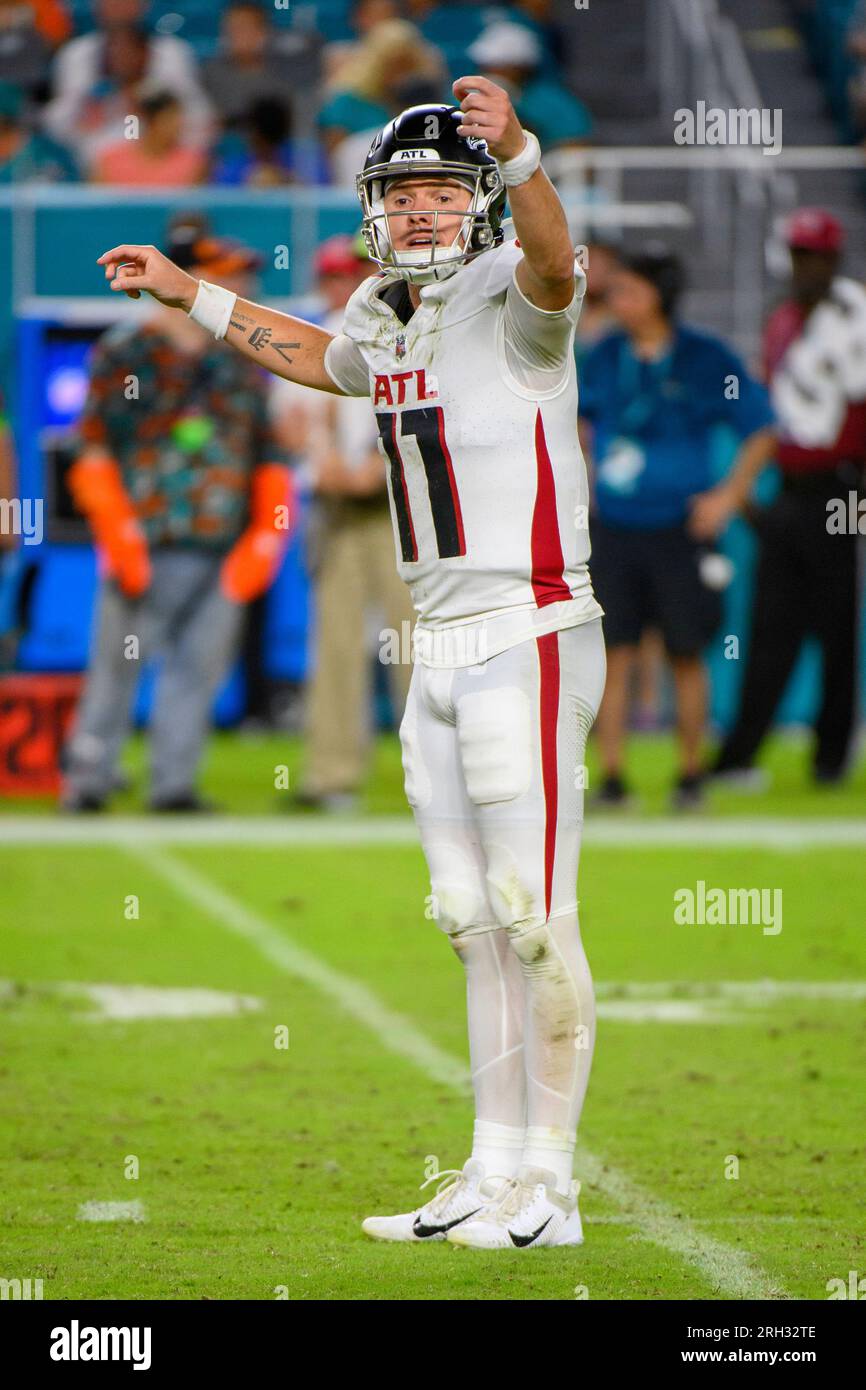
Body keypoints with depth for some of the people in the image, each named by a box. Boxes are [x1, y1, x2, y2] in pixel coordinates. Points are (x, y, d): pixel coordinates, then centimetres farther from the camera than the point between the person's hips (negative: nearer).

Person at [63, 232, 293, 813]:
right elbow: (95, 454, -3)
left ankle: (174, 783, 7)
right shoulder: (124, 353, 1)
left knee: (201, 667, 1)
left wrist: (265, 537, 4)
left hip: (223, 549, 4)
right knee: (117, 663, -1)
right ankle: (88, 780, 7)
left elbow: (268, 459, 16)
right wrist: (120, 536, -12)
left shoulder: (243, 365, 16)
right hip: (146, 545, -4)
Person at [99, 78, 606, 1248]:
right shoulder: (389, 317, 12)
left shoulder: (509, 299, -12)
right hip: (444, 653, 9)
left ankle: (548, 1188, -1)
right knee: (476, 924, 11)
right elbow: (325, 361, 37)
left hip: (529, 639, -9)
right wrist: (189, 296, 41)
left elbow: (551, 264, -37)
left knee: (535, 919, -6)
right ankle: (495, 1173, 17)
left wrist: (515, 150, -56)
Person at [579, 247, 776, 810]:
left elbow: (762, 430, 0)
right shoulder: (605, 357, 6)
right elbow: (579, 418, 23)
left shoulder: (706, 360, -6)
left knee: (686, 656, 3)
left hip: (679, 530, -3)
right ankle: (612, 776, 2)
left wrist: (727, 496, -6)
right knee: (614, 653, -1)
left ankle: (691, 773, 15)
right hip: (614, 529, 3)